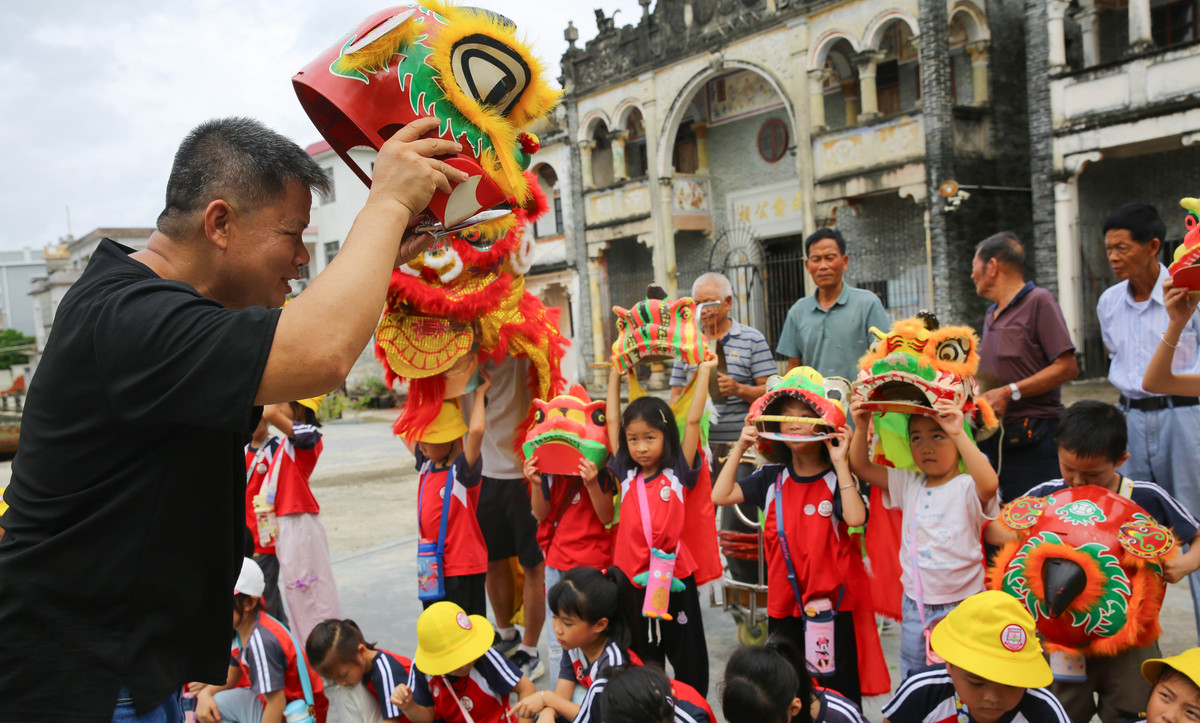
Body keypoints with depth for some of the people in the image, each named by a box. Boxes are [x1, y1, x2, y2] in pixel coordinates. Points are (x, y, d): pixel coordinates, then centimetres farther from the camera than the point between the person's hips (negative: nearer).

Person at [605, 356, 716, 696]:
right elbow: (612, 421, 9)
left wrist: (704, 372, -2)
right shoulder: (627, 473, 4)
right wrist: (616, 374, 13)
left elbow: (694, 420, -6)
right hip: (633, 578, 3)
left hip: (675, 578, -2)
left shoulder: (678, 473, -3)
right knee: (643, 658, 15)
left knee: (688, 657, 8)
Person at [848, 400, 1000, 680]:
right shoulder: (908, 484, 3)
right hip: (915, 603, 5)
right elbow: (861, 467, 1)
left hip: (962, 604, -5)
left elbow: (989, 484, -36)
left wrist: (959, 434, -41)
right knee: (912, 675, 18)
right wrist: (861, 429, -15)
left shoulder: (967, 487, -13)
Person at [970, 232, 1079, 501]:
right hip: (994, 439, 8)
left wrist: (1010, 392, -17)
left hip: (1032, 441, -8)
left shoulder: (1039, 302, -5)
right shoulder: (992, 314, 20)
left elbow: (1067, 367, -13)